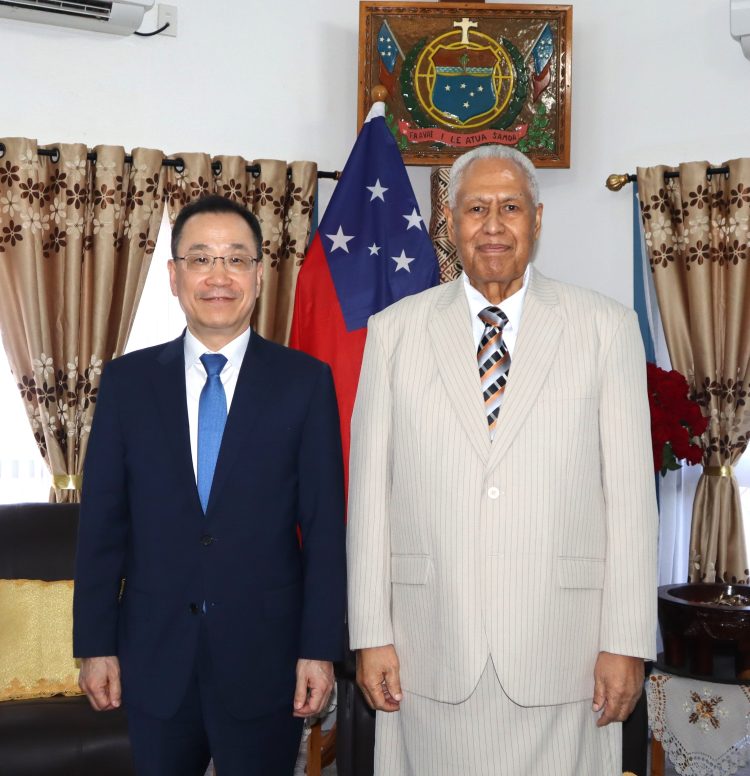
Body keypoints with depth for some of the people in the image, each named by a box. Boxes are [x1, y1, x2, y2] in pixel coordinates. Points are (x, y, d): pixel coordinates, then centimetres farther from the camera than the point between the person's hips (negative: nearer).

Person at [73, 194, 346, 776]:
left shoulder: (306, 382, -4)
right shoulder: (126, 381, 1)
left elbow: (324, 527, -4)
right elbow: (102, 522, 2)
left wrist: (321, 648, -6)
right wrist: (95, 644, 1)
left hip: (266, 654, -1)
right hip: (154, 656, 2)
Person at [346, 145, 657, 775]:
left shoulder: (606, 328, 3)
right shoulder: (394, 331, 5)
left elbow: (631, 493, 0)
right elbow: (369, 492, 3)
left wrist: (627, 643, -4)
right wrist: (371, 635, 0)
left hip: (561, 652, 0)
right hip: (432, 653, 1)